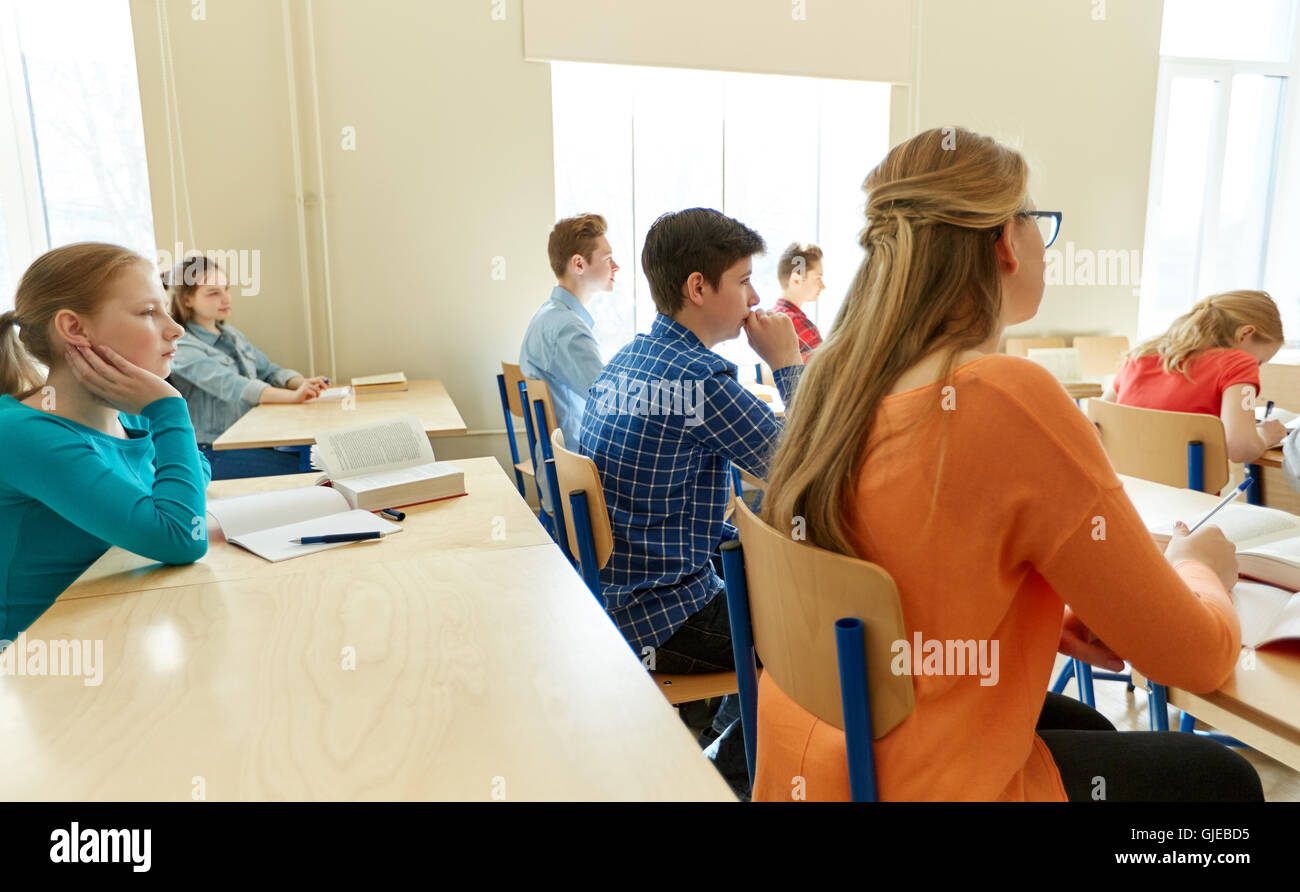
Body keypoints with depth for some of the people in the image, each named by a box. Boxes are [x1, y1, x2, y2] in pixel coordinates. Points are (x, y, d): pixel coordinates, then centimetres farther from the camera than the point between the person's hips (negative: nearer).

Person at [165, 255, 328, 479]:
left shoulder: (231, 335, 17)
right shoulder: (182, 346, -9)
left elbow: (268, 371, 15)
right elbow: (227, 385, -24)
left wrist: (301, 383, -10)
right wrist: (292, 396, -38)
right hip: (212, 454, -7)